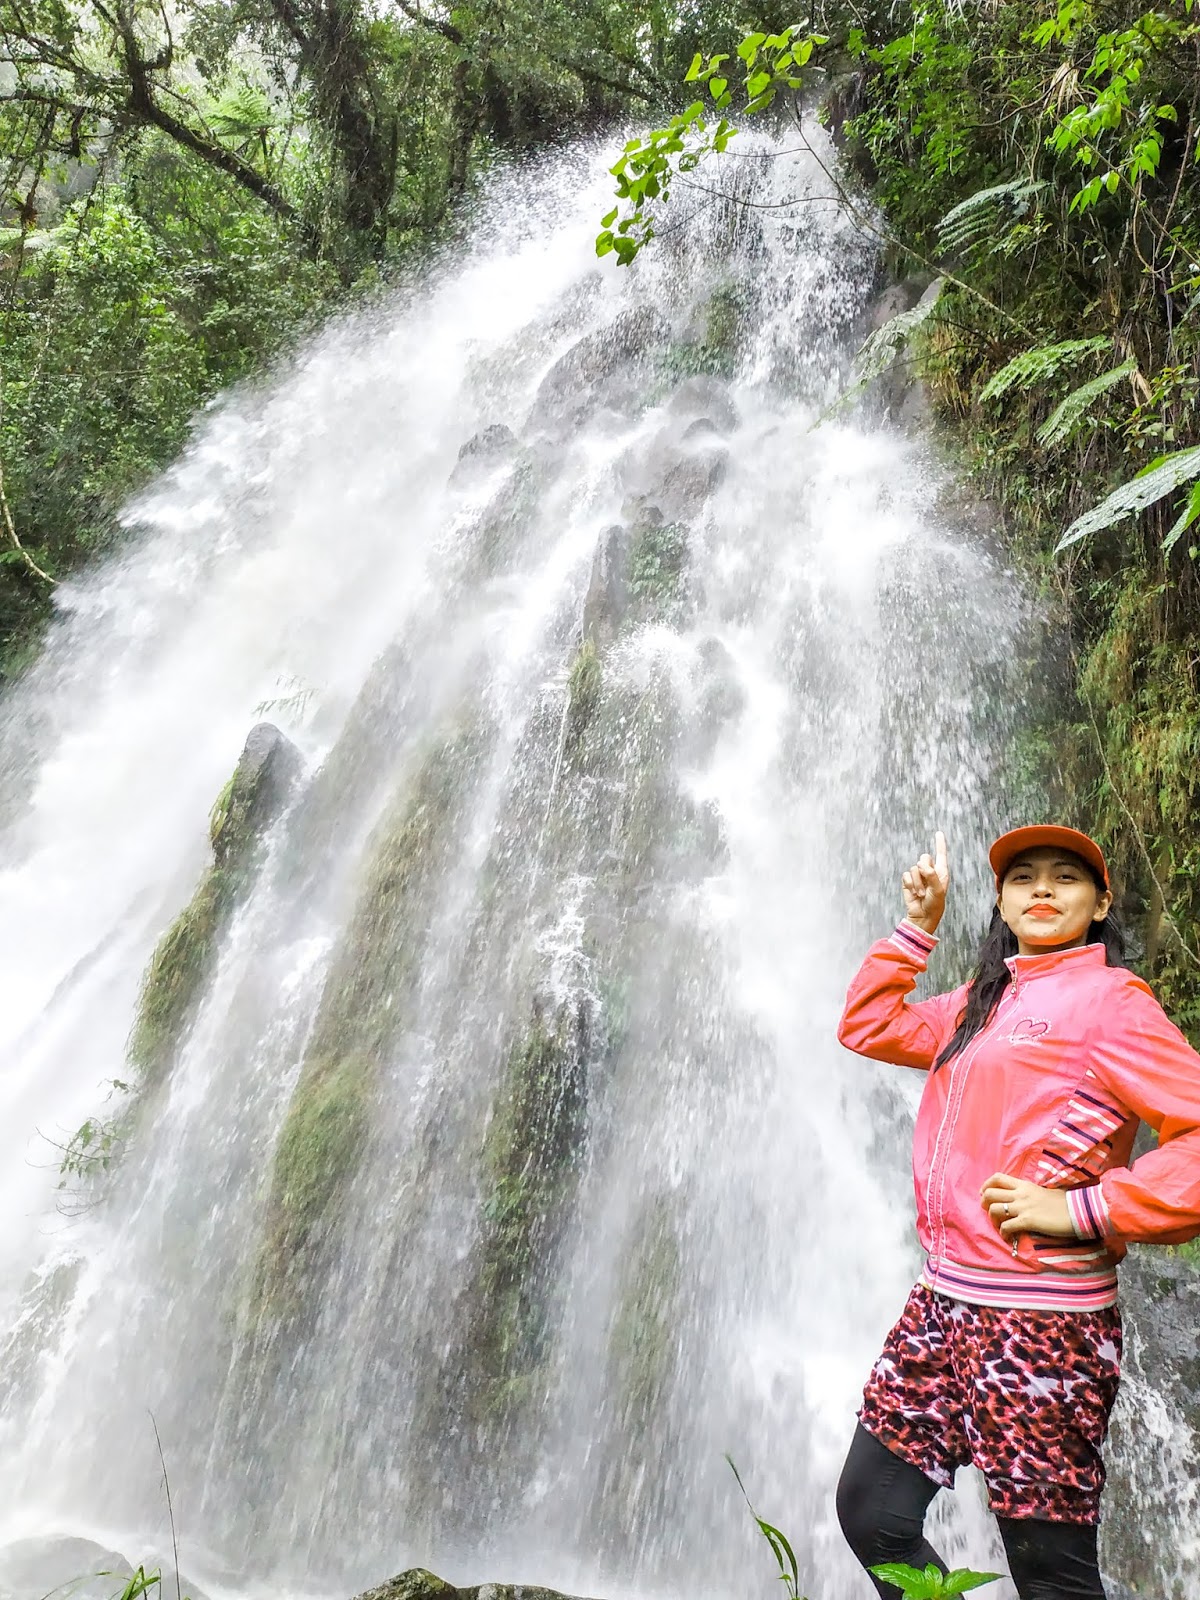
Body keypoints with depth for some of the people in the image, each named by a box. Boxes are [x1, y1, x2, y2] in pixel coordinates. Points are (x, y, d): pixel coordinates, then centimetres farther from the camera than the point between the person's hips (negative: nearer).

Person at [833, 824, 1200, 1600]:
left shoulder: (1109, 999, -6)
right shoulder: (986, 1003, 16)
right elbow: (869, 1026, 23)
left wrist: (1079, 1209, -18)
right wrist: (917, 924, 16)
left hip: (1039, 1322, -7)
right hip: (944, 1303, 7)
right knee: (869, 1514, 13)